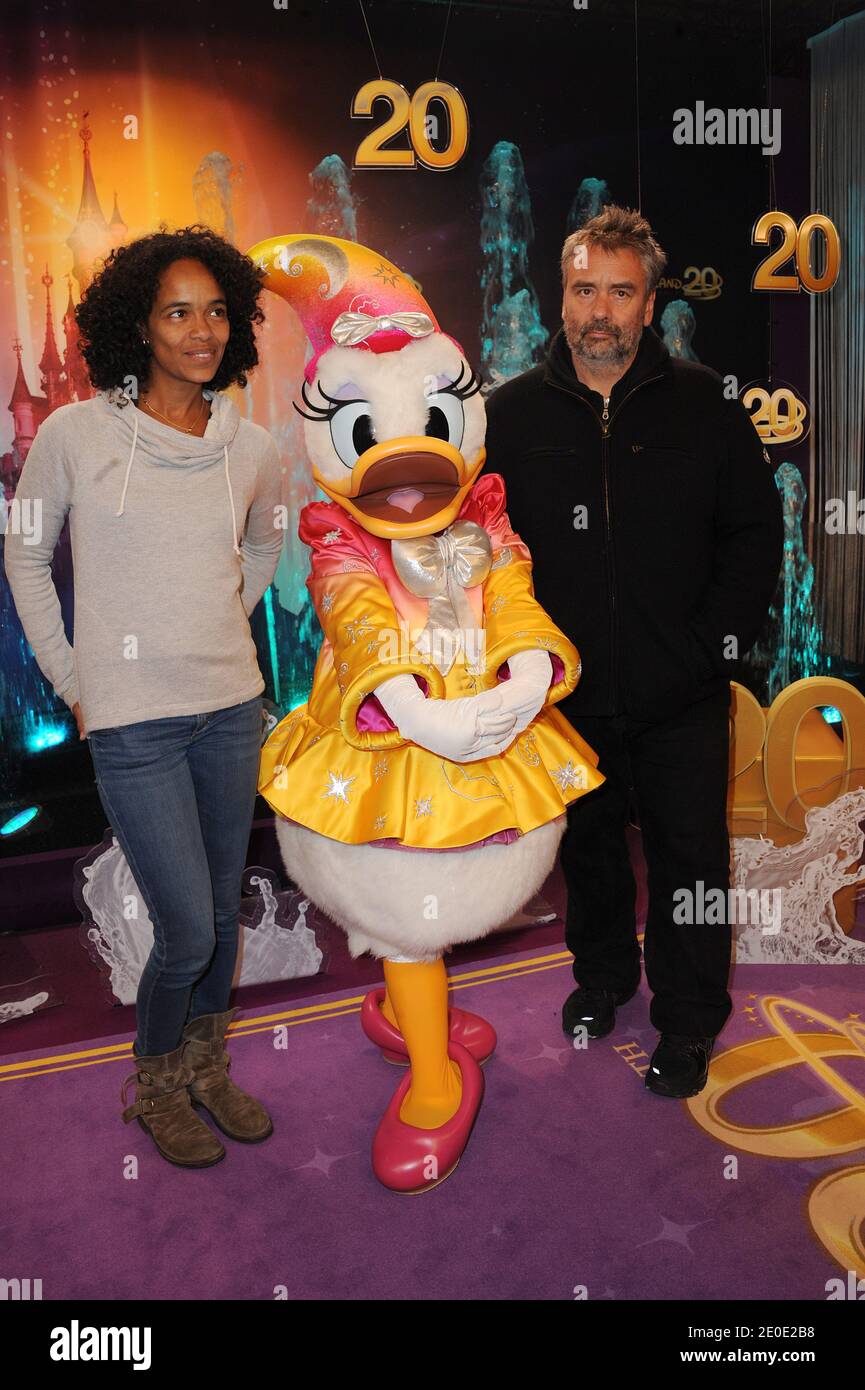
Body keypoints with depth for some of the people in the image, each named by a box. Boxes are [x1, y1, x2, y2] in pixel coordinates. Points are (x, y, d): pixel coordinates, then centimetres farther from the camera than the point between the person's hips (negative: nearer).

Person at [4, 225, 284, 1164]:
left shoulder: (252, 448, 2)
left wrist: (219, 631, 12)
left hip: (232, 707, 4)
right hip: (131, 722, -4)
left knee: (223, 911, 15)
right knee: (187, 931, -2)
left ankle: (208, 1068, 39)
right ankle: (154, 1082, 27)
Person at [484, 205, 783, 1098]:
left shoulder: (702, 405, -1)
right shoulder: (514, 413, 2)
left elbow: (755, 530, 2)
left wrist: (720, 640, -7)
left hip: (680, 696, -1)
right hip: (567, 693, 2)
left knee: (689, 857, 8)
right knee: (587, 846, 18)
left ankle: (689, 1021, 29)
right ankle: (603, 975, 43)